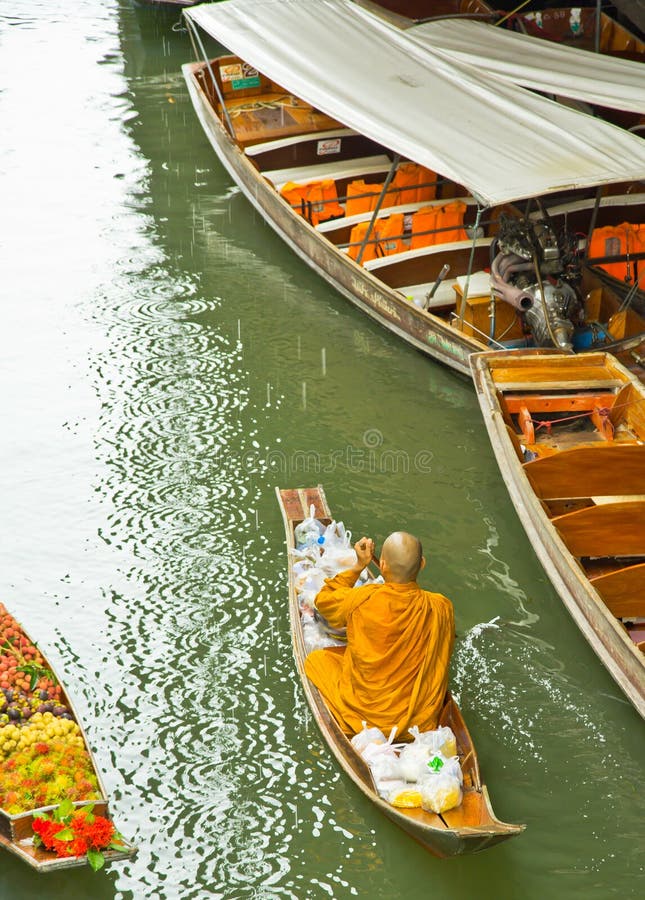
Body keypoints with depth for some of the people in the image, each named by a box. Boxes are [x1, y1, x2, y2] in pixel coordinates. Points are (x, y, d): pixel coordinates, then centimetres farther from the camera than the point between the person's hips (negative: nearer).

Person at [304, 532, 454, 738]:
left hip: (364, 714, -3)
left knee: (316, 659, 20)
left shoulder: (361, 601, -23)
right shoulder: (441, 608, -18)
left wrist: (358, 566, 2)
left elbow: (323, 601, 1)